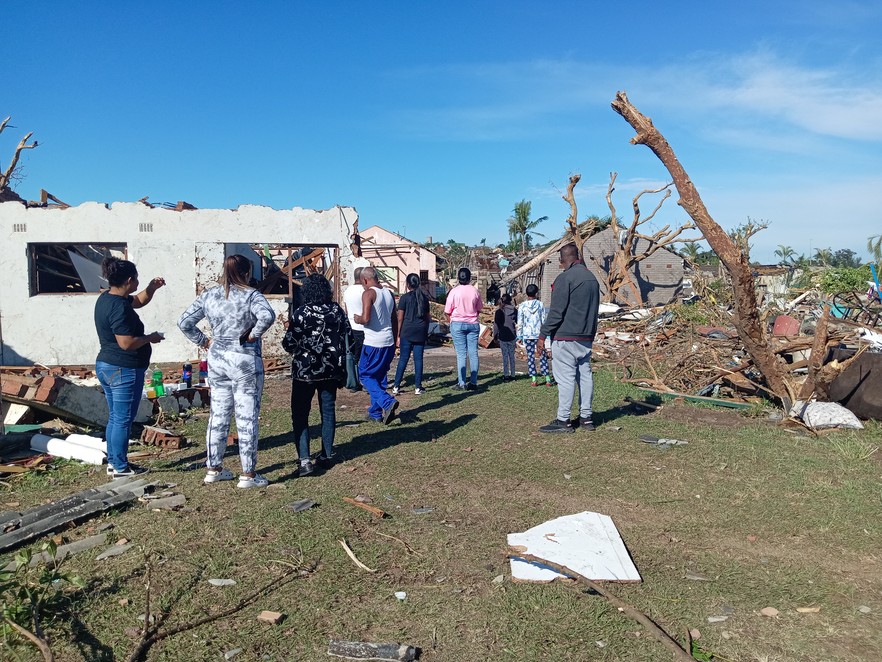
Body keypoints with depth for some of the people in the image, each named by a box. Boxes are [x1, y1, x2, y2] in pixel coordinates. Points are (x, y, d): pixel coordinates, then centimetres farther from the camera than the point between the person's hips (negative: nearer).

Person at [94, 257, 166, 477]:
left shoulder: (106, 298, 9)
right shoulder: (118, 307, -22)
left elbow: (138, 301, 24)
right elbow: (127, 343, -26)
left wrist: (152, 287, 8)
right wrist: (150, 338, -11)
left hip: (105, 366, 10)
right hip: (124, 370, -10)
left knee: (115, 418, 18)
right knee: (123, 420, 1)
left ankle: (113, 461, 27)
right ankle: (120, 467, 11)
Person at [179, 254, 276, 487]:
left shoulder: (208, 295, 4)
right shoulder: (250, 295, -12)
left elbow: (184, 322, 5)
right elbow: (267, 315, -31)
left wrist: (203, 341, 10)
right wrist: (253, 335, -16)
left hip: (217, 359, 6)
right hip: (245, 361, -5)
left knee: (218, 415, 15)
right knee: (247, 418, 2)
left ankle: (214, 469, 25)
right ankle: (248, 474, 8)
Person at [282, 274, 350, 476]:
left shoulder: (300, 314, -13)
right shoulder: (337, 311, 0)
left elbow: (289, 344, -12)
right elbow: (347, 339, 5)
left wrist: (296, 350, 9)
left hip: (305, 371, -4)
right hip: (330, 370, 4)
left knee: (300, 415, 2)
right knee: (328, 411, 15)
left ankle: (305, 460, -8)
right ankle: (327, 455, 24)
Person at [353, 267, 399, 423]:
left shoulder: (368, 293, -11)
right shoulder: (388, 293, 11)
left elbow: (366, 318, -23)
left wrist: (357, 319, 0)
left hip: (373, 343, -7)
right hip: (389, 342, 7)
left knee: (366, 375, 4)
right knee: (380, 376, 16)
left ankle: (387, 402, -14)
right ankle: (376, 412, 22)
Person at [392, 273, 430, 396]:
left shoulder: (405, 297, -3)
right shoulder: (424, 298, 9)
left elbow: (400, 318, -4)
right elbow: (427, 317, 12)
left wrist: (398, 335, 0)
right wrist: (426, 332, 20)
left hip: (407, 331, -3)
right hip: (421, 332, 3)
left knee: (403, 359, 2)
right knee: (418, 359, 5)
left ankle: (396, 386, 4)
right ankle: (418, 387, 6)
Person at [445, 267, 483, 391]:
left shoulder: (454, 291, -8)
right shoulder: (475, 291, 0)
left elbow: (448, 311, -4)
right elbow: (479, 309, 10)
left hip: (457, 324, -2)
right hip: (473, 324, 3)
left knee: (461, 354, -2)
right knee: (473, 354, 5)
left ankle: (462, 383, -3)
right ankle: (473, 382, 6)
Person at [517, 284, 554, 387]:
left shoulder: (522, 306, -2)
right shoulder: (540, 304, -2)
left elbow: (520, 323, -2)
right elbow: (544, 320, 1)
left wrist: (520, 336, 5)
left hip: (528, 335, 0)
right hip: (539, 334, 0)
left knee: (530, 356, 5)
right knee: (543, 356, 5)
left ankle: (533, 379, 3)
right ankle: (548, 379, 5)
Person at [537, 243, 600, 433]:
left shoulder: (564, 278, -13)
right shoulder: (592, 278, 12)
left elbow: (556, 312, -16)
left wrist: (543, 335, -11)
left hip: (565, 337, -8)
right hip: (586, 338, 8)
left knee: (566, 378, -5)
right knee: (585, 375, 11)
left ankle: (563, 420, -2)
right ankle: (586, 417, 16)